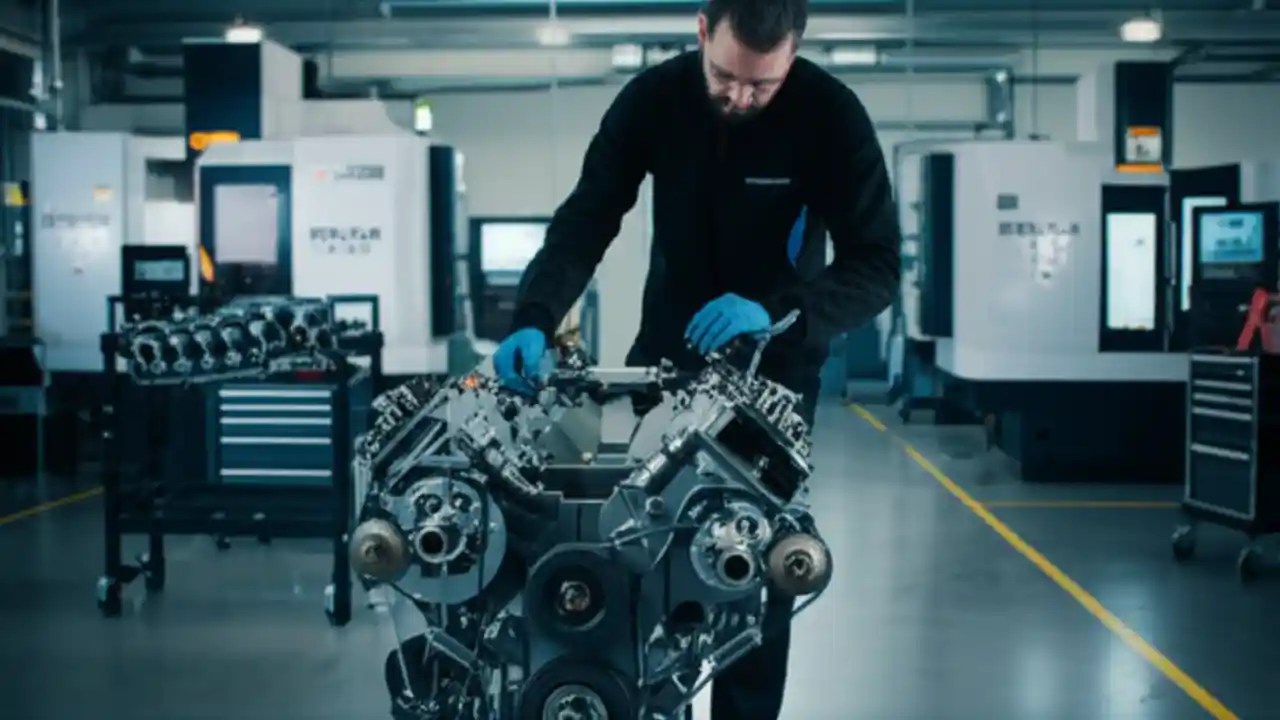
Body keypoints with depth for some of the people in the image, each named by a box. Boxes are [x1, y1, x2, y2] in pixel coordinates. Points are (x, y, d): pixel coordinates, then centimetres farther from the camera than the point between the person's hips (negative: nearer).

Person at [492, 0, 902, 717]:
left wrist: (776, 311, -40)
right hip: (668, 345, 3)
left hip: (776, 358, -2)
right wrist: (535, 319, -33)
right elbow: (587, 219, -16)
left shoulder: (832, 114, -21)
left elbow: (877, 266, -23)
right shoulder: (652, 98, -14)